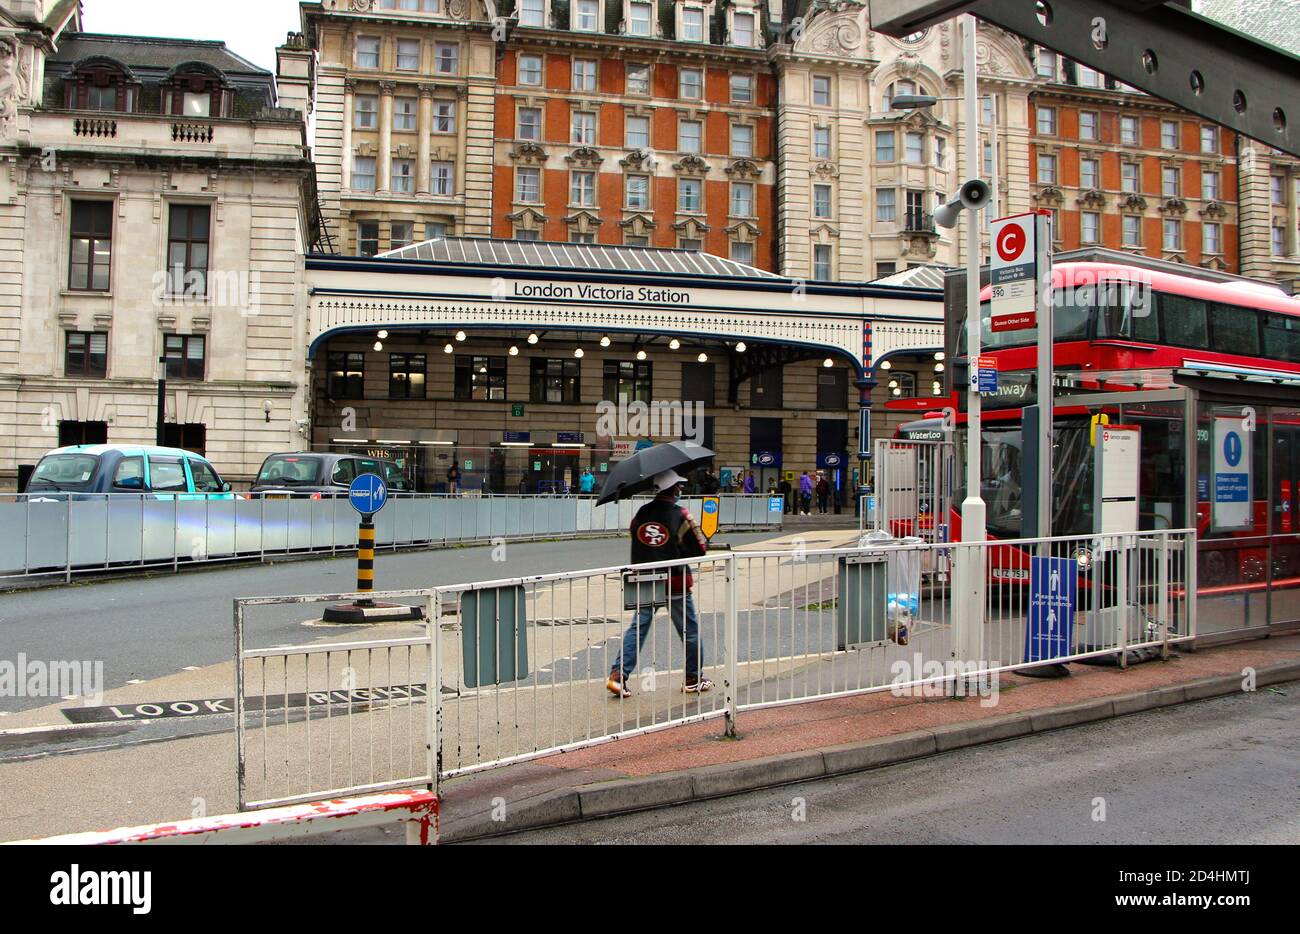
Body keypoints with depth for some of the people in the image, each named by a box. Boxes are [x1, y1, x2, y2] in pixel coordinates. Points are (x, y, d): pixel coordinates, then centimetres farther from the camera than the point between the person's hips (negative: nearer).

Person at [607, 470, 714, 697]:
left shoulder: (641, 513, 0)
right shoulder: (680, 516, -13)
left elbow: (633, 533, 14)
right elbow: (699, 549, -9)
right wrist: (705, 539, 11)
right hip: (675, 583, -4)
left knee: (638, 627, 9)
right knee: (690, 631, 12)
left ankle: (619, 674, -3)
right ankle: (693, 680, 21)